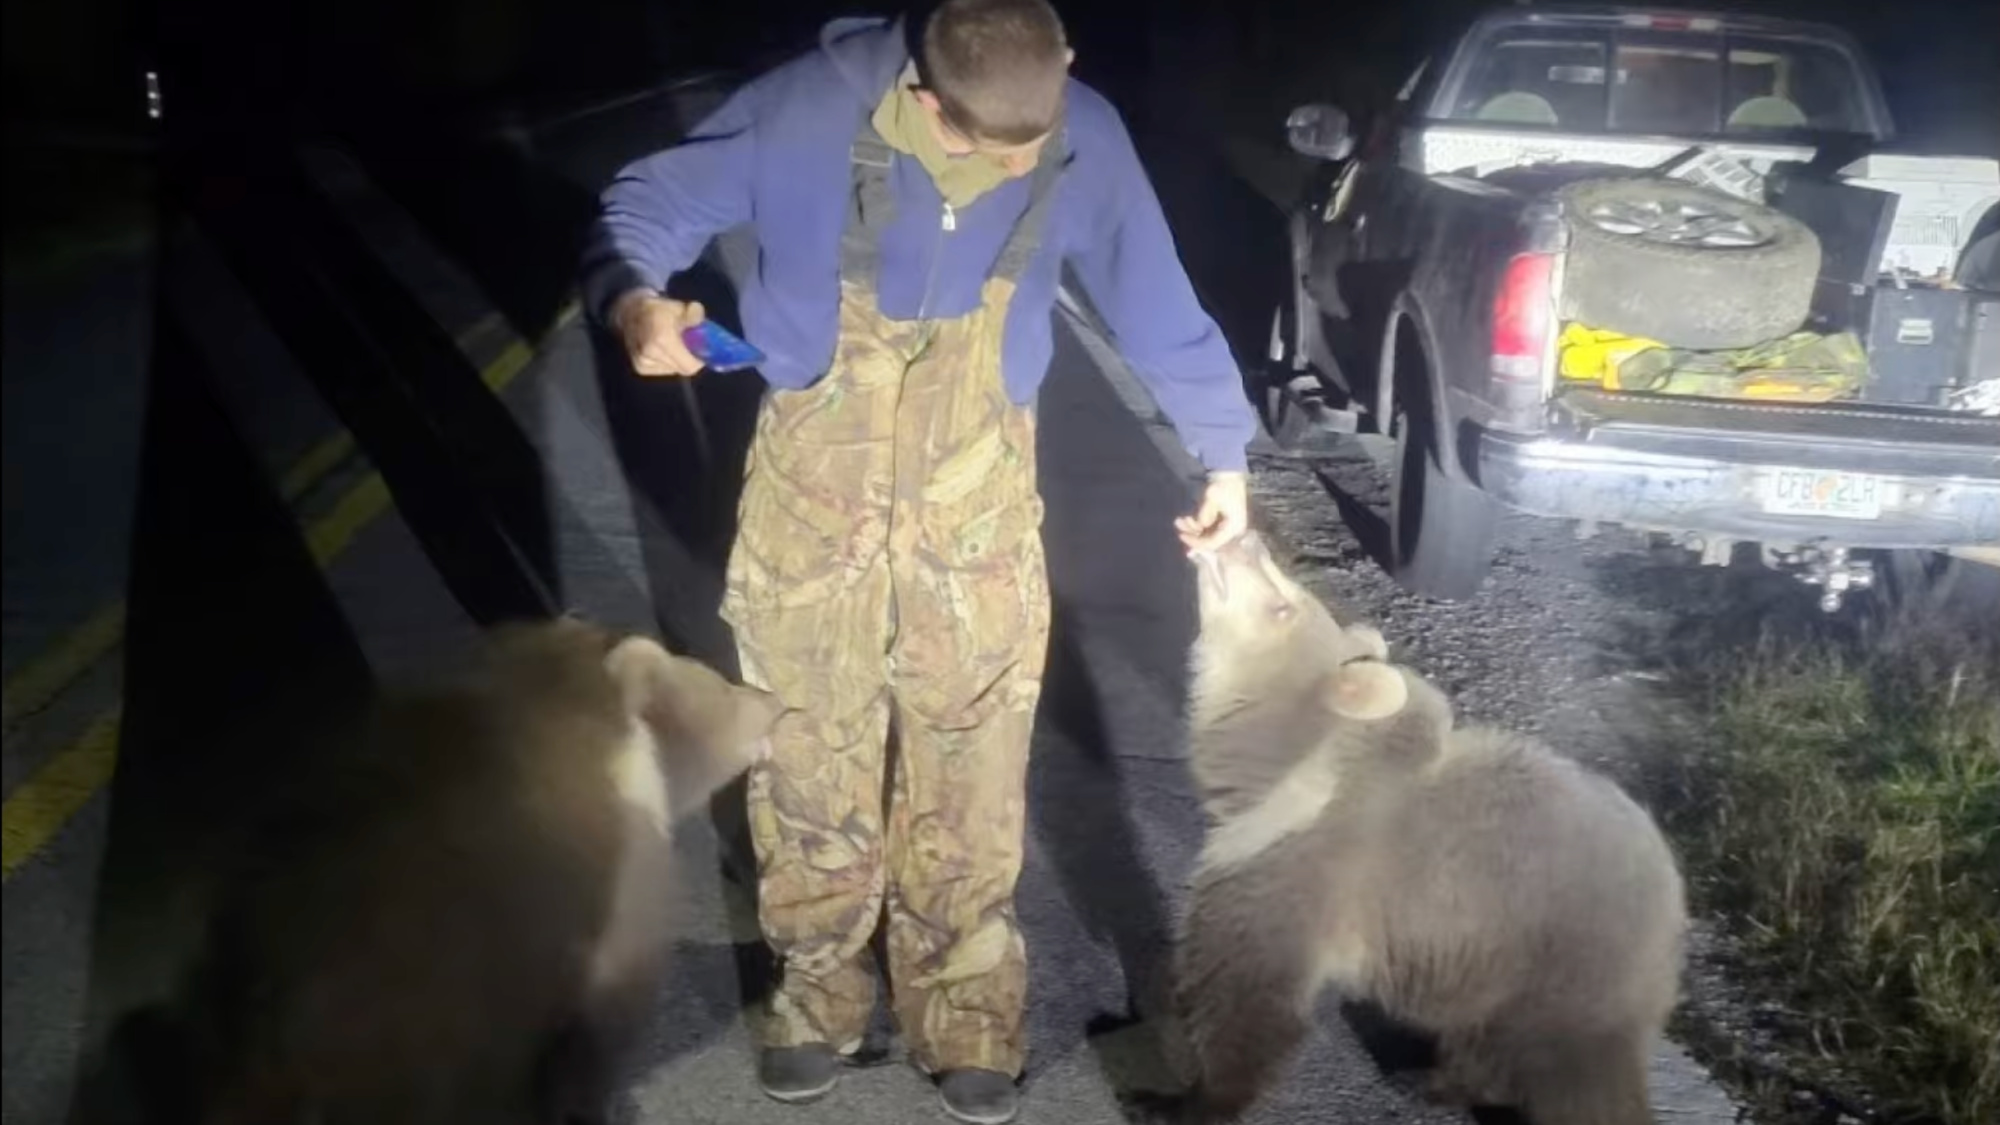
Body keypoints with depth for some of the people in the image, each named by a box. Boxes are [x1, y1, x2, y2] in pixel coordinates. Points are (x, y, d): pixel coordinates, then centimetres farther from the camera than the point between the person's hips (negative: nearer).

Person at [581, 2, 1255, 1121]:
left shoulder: (1086, 139, -13)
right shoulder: (812, 108, -20)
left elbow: (1157, 299, 1)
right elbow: (652, 202, -10)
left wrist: (1222, 449, 6)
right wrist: (636, 300, -31)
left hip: (977, 504, 1)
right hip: (814, 492, -1)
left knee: (972, 778, 6)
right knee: (814, 762, 9)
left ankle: (967, 1020, 24)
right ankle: (820, 990, 30)